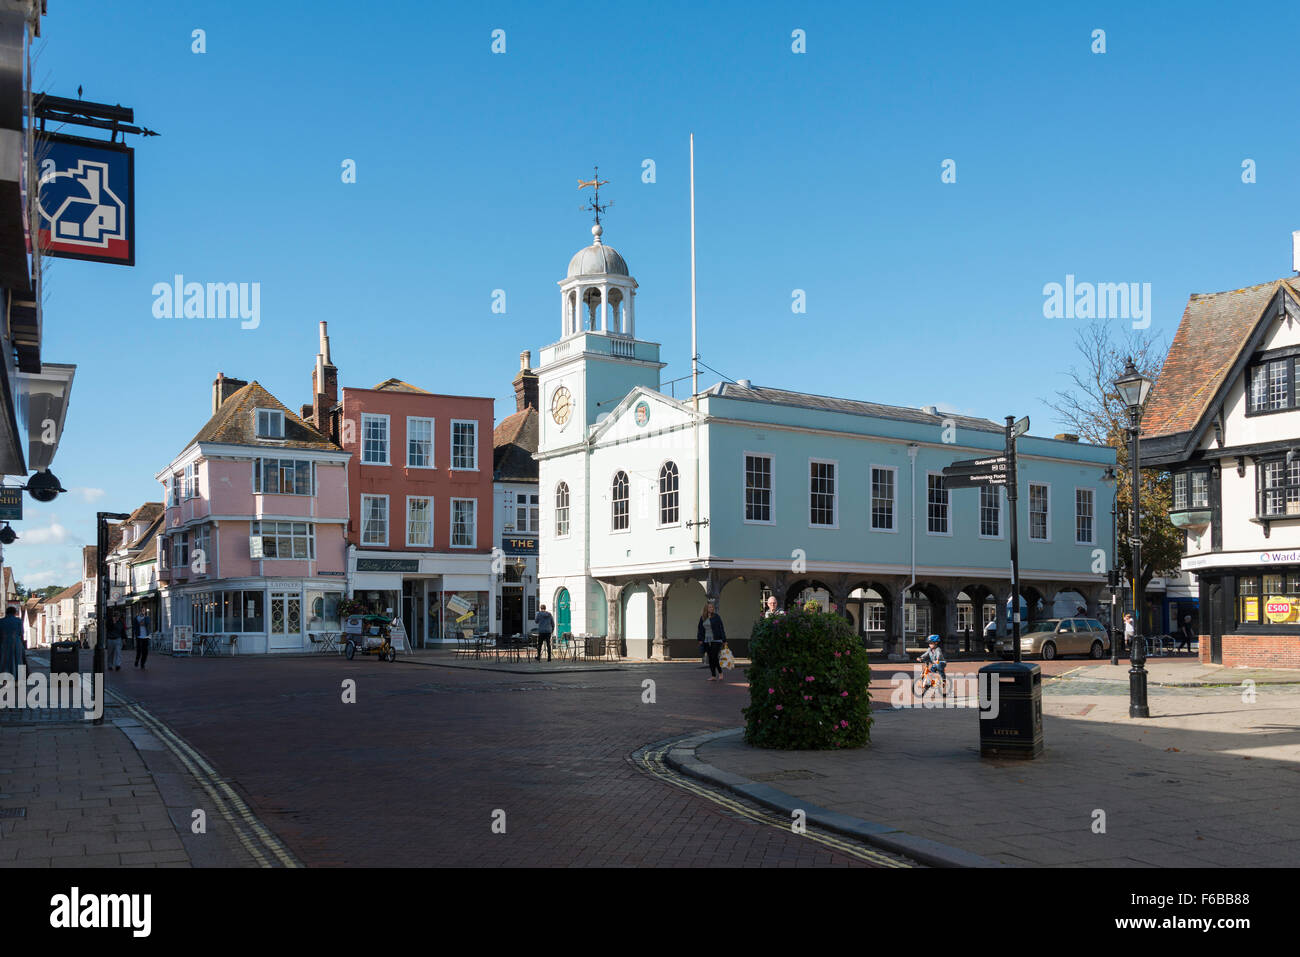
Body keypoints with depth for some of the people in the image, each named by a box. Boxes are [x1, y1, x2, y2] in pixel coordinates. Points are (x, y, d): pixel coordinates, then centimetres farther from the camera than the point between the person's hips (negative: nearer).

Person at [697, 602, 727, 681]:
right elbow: (700, 629, 15)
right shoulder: (702, 618, 9)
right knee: (710, 659, 6)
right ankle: (713, 676, 11)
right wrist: (700, 639, 8)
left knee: (714, 657, -10)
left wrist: (723, 640, -7)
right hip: (707, 641, 5)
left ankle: (720, 673, 7)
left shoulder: (716, 617, -4)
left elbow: (721, 628, -4)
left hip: (716, 641, -5)